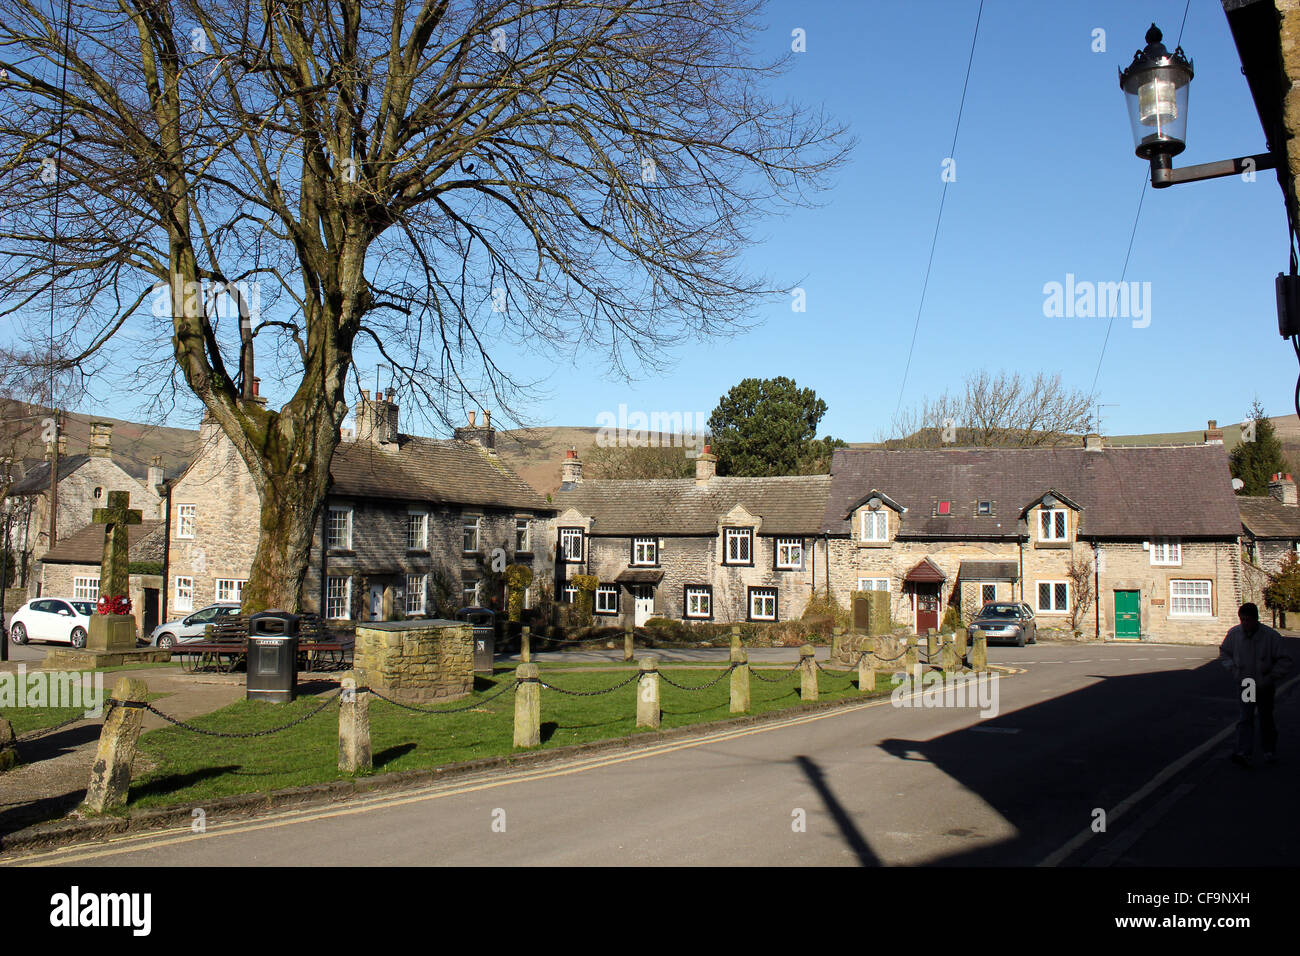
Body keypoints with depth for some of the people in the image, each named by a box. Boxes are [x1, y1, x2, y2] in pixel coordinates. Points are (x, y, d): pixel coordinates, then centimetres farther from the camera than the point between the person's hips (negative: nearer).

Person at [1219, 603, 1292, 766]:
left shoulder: (1271, 636, -16)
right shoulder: (1234, 634, -8)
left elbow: (1285, 661, -9)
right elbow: (1224, 653, 10)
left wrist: (1270, 678, -16)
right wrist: (1234, 669, -4)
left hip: (1264, 685, -1)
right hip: (1244, 684, 1)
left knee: (1266, 718, 13)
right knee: (1245, 718, -9)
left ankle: (1270, 751, 31)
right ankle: (1244, 753, -16)